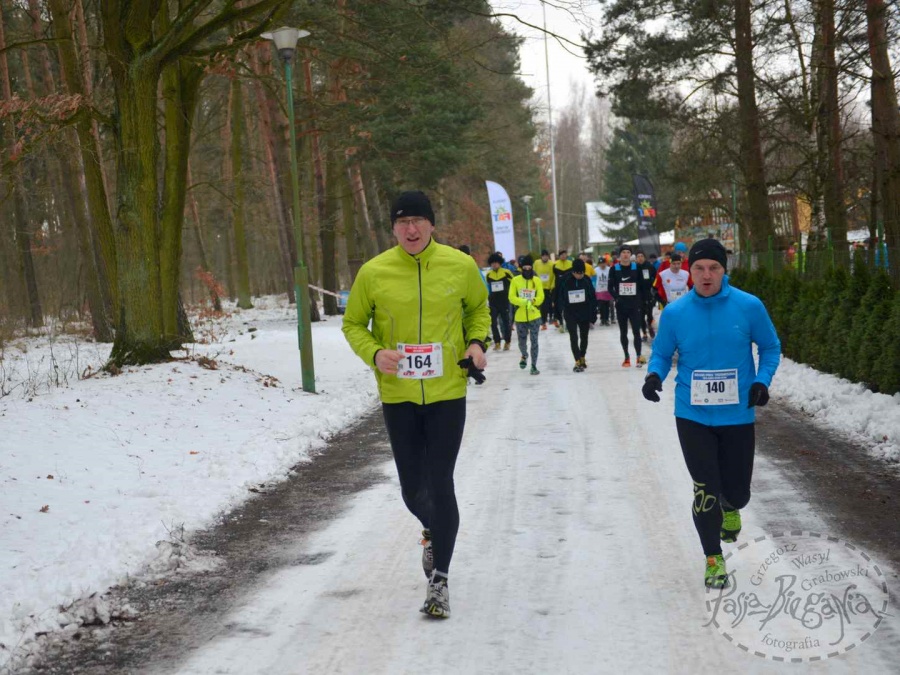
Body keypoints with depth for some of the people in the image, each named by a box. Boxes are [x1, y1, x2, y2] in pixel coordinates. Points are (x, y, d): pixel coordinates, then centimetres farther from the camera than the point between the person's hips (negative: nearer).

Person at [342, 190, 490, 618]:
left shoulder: (460, 266, -3)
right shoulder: (374, 273, -6)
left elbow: (478, 307, 17)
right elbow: (353, 324, 6)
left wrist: (476, 342, -1)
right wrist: (374, 354, -13)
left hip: (447, 393, -1)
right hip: (398, 396, 1)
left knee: (440, 485, -6)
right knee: (413, 490, 8)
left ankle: (439, 580, 7)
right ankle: (433, 532, 44)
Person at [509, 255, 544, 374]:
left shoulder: (537, 280, 0)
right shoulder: (516, 280, -2)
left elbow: (540, 297, -5)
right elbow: (512, 297, -7)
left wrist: (531, 302, -22)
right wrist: (524, 302, -21)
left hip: (534, 316, 0)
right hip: (520, 317, 0)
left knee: (534, 341, 0)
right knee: (522, 341, 10)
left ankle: (534, 366, 10)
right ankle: (524, 356, 42)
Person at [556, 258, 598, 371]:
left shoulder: (586, 280, -8)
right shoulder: (565, 280, -13)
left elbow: (592, 298, -2)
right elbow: (559, 296, -3)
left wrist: (592, 315, -3)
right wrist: (561, 310, -4)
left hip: (585, 313, 2)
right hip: (570, 314, -2)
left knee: (584, 336, 15)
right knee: (573, 337, -7)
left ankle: (582, 358, 34)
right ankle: (578, 362, -6)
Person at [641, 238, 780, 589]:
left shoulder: (749, 306, -8)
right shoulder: (674, 313, -5)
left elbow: (770, 347, 4)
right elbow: (662, 353, 7)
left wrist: (762, 380, -12)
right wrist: (655, 375, -14)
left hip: (738, 415, 0)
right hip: (692, 415, 0)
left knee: (737, 490, 8)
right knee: (705, 491, -2)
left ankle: (729, 508, 48)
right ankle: (713, 558, 20)